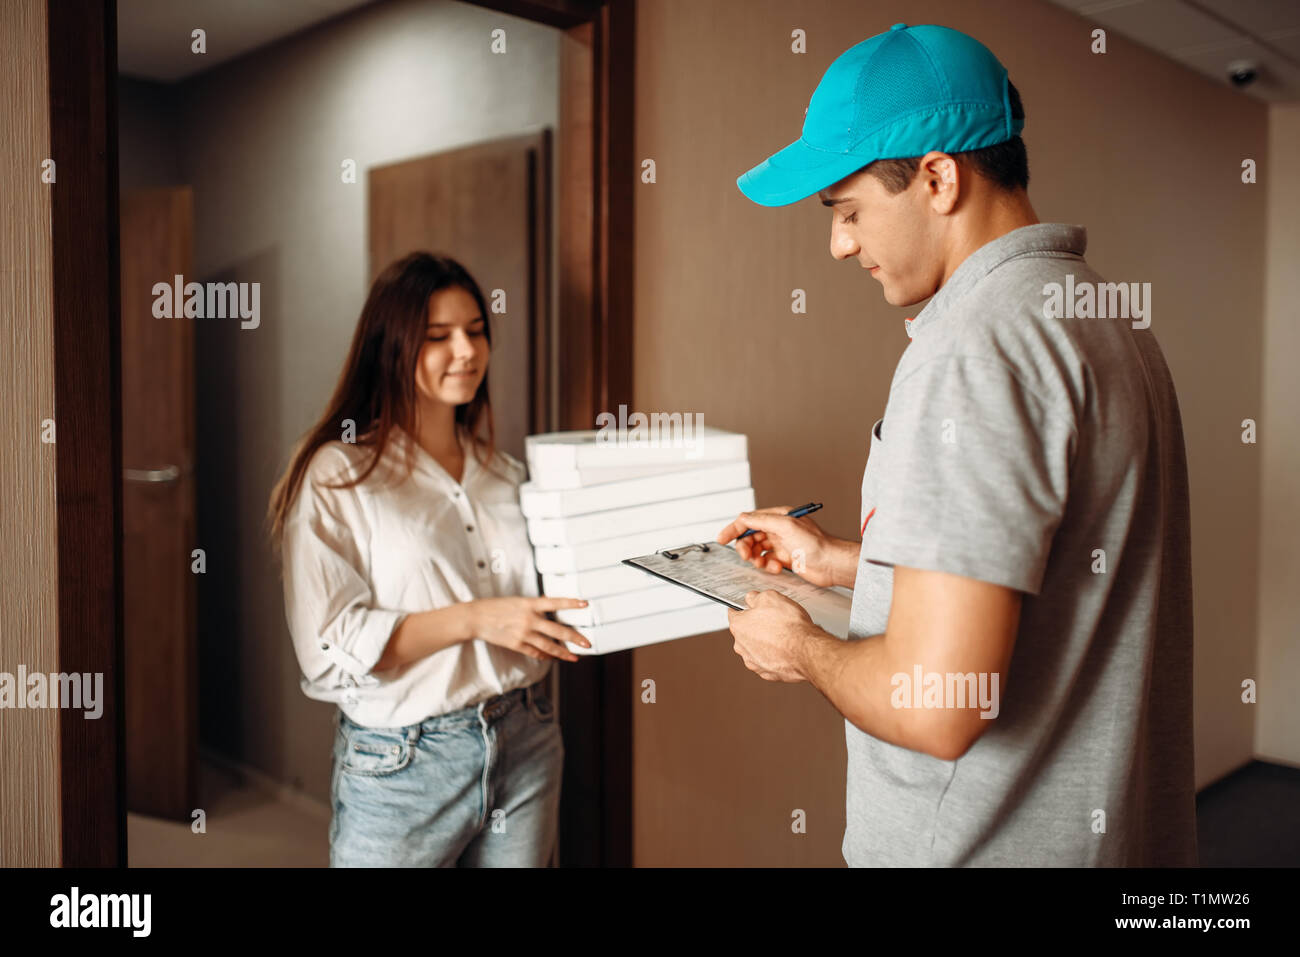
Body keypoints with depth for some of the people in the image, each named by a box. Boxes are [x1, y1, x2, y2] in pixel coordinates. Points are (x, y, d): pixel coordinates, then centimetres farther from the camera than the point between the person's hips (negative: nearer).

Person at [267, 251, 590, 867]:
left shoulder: (506, 475, 9)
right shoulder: (337, 474, -7)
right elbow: (328, 647, -15)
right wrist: (475, 619, -22)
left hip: (527, 744, 5)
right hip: (401, 763, -4)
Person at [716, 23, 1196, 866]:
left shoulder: (977, 344, -24)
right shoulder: (1103, 315, 8)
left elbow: (935, 706, -29)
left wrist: (801, 648, -10)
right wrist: (842, 562, 16)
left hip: (991, 844, -9)